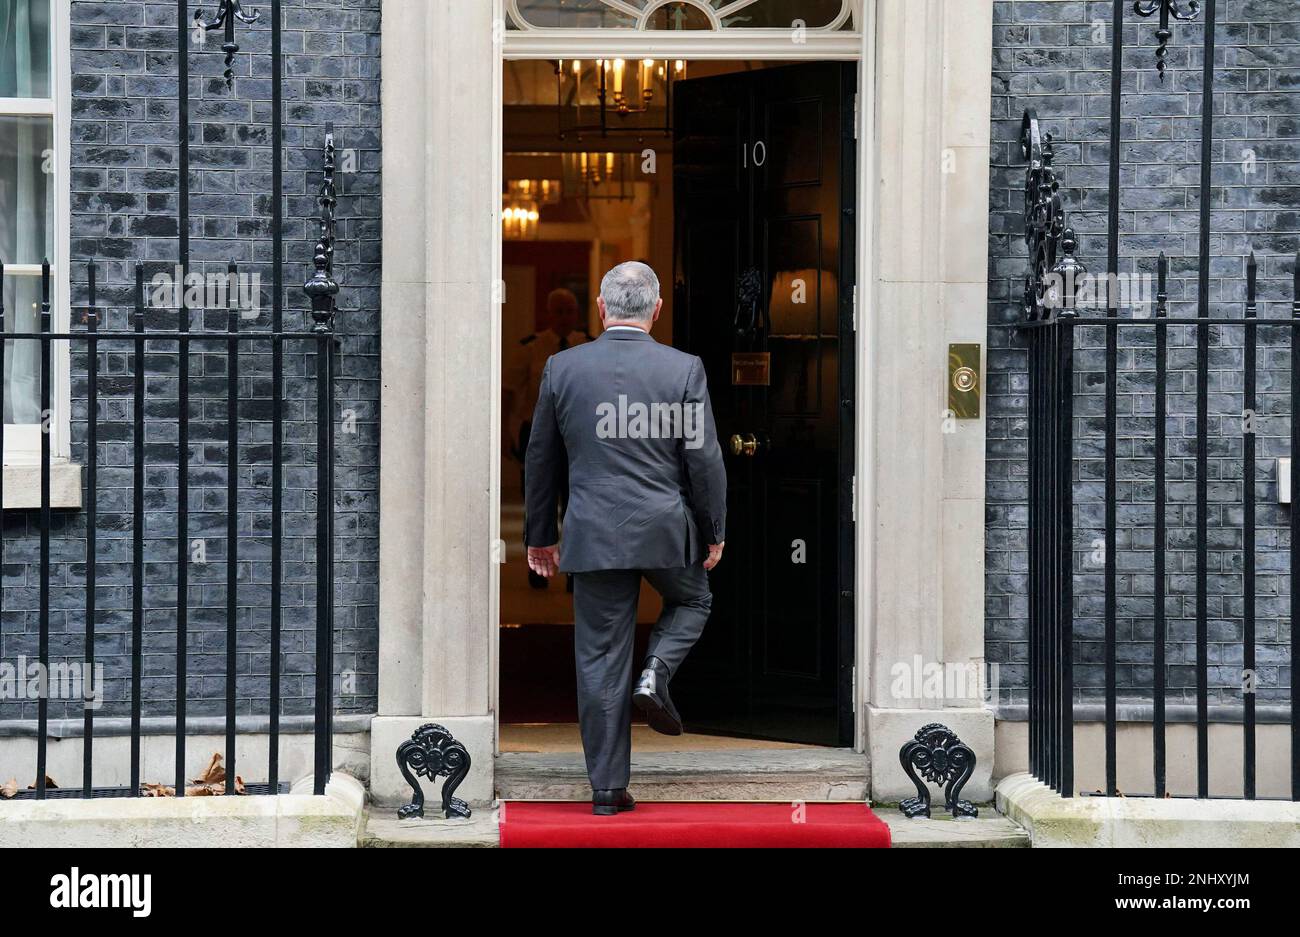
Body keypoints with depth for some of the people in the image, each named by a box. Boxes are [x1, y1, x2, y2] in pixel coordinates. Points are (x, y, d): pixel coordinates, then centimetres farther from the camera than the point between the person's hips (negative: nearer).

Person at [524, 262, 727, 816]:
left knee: (599, 663, 6)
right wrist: (713, 533, 9)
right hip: (667, 530, -1)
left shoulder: (562, 368, 1)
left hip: (592, 536, 1)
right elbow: (704, 459, -4)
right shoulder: (684, 369, -5)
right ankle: (656, 672, 2)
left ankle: (607, 788, 9)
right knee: (693, 601, 29)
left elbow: (540, 459, 8)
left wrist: (540, 535, 18)